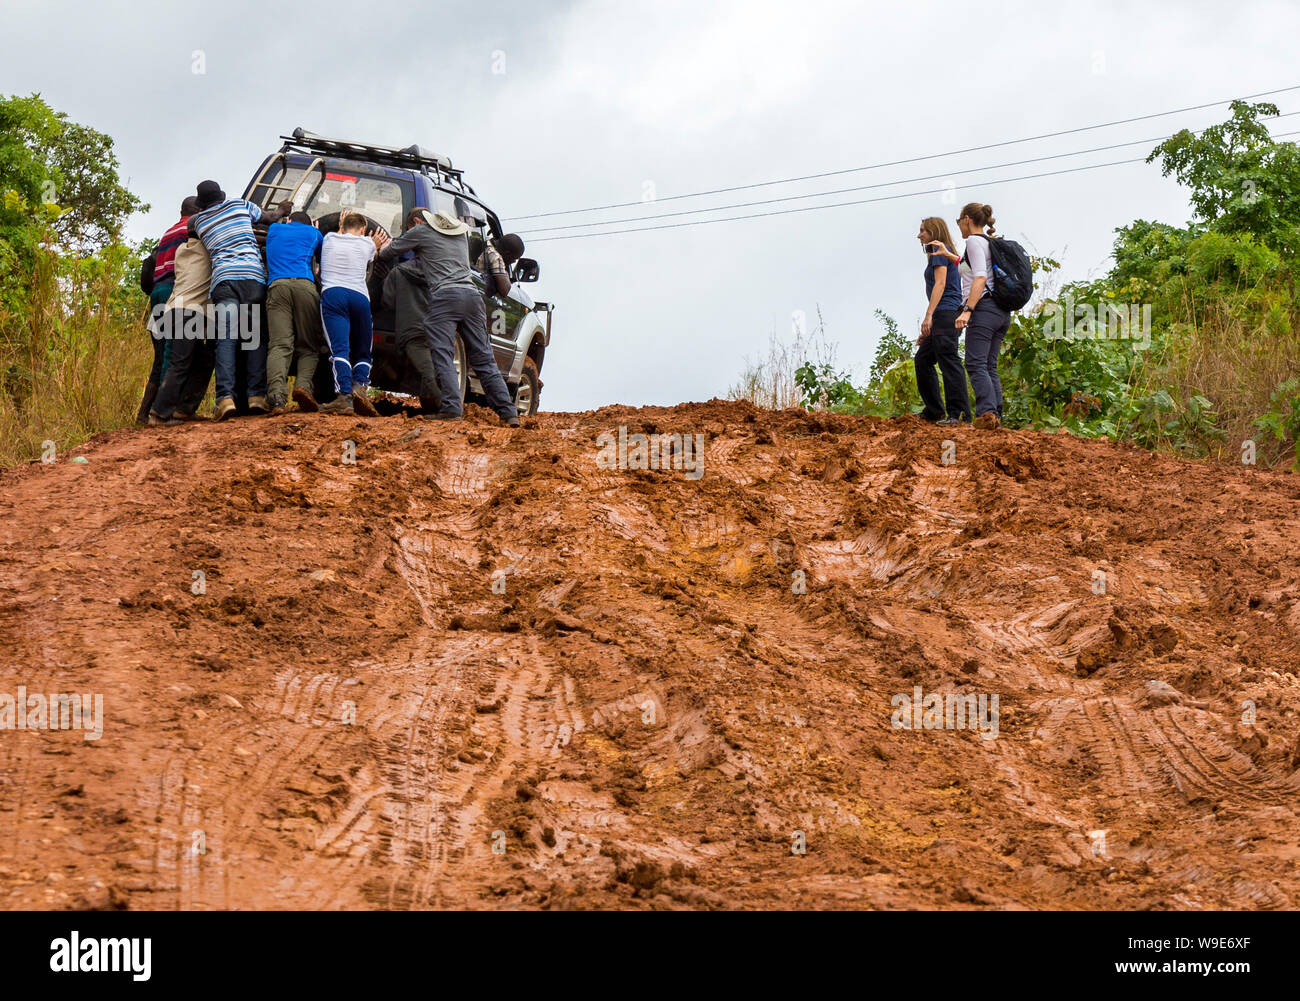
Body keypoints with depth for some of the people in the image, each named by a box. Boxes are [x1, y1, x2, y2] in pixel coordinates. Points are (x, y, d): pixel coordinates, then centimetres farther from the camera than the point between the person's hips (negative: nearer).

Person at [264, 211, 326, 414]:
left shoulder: (274, 229, 30)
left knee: (279, 344, -12)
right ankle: (303, 384, -23)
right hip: (305, 284, -1)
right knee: (309, 346, 5)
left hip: (277, 285, 1)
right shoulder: (314, 233, 25)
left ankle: (276, 393, -35)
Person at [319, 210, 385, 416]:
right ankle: (360, 385, -18)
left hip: (332, 293, -1)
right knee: (362, 353, 12)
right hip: (360, 297, 1)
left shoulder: (329, 239, 21)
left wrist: (340, 229, 58)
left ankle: (345, 396, -35)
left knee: (339, 349, -16)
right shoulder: (367, 244, 19)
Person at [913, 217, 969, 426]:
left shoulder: (940, 250, -3)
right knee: (923, 360, 13)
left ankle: (959, 413, -19)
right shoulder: (941, 254, 26)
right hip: (942, 317, 10)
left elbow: (940, 284, -14)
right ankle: (934, 411, 15)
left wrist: (928, 315, -21)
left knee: (948, 360, -14)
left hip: (945, 313, -10)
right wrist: (927, 330, 25)